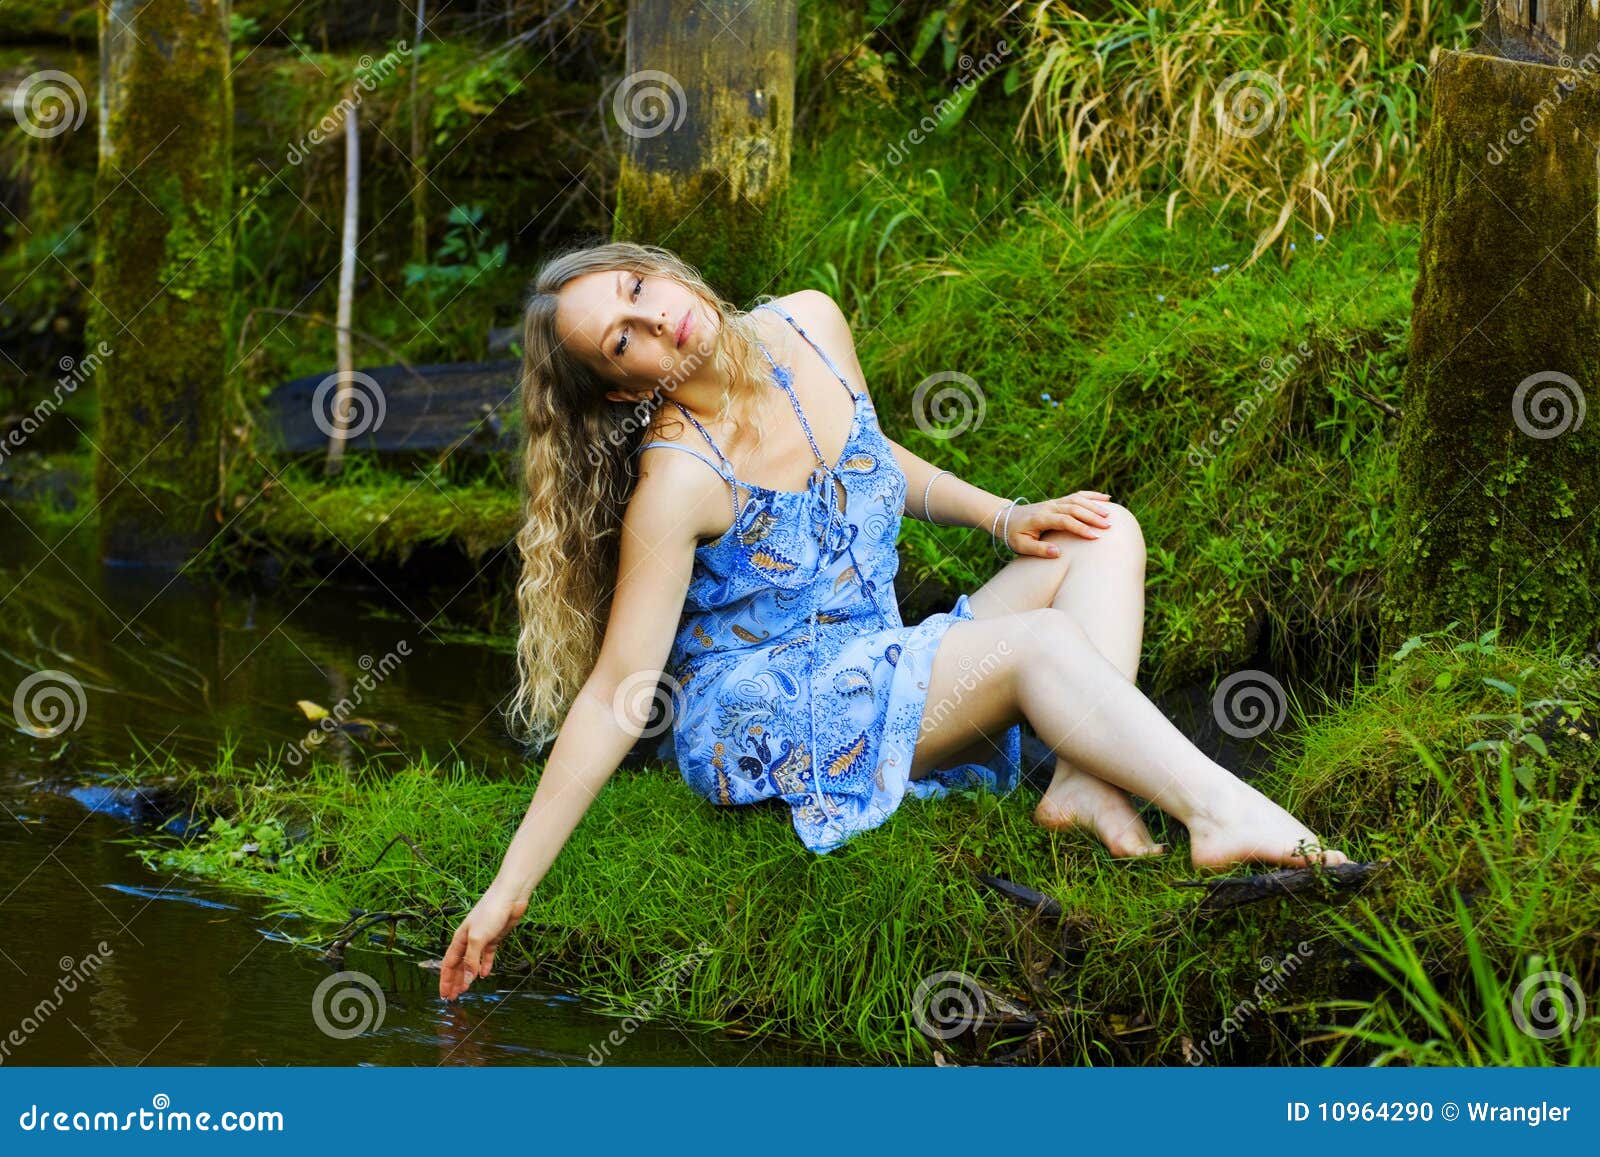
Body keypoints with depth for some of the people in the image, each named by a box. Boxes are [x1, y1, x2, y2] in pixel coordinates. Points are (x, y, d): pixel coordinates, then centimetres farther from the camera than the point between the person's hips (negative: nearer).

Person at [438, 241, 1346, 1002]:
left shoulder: (810, 325, -1)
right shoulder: (679, 480, -20)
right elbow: (615, 696, -21)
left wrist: (1005, 518, 6)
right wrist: (510, 888, -25)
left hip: (883, 679, 8)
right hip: (763, 723, -8)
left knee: (1103, 535, -2)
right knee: (1043, 641, -24)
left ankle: (1084, 784, -25)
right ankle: (1227, 813, -39)